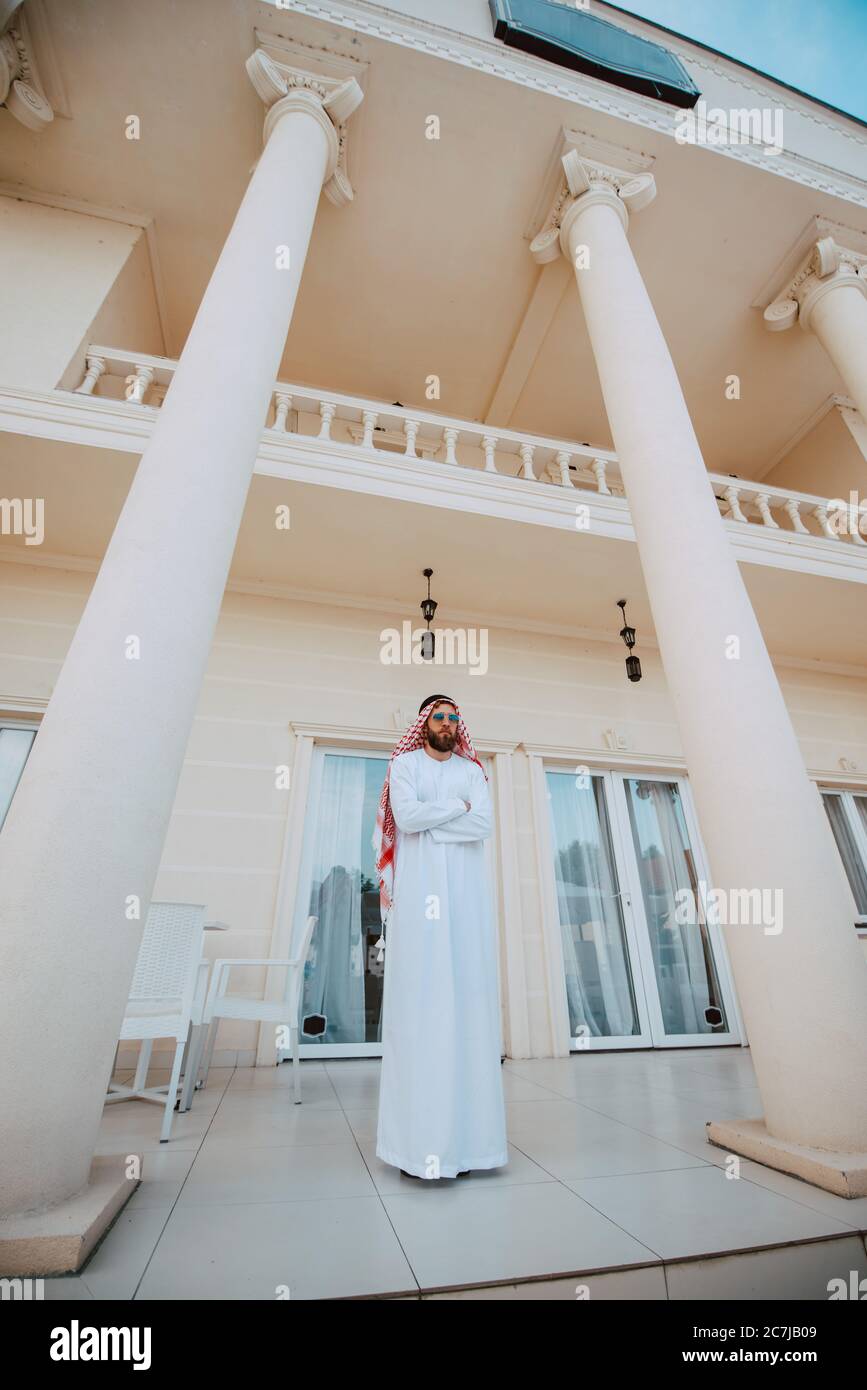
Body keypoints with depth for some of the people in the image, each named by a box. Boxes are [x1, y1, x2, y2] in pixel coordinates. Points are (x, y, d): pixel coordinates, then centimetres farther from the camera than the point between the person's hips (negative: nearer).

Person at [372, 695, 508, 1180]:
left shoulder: (473, 770, 14)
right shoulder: (405, 764, 8)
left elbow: (484, 825, -1)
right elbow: (407, 816, -9)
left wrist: (430, 823, -6)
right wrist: (457, 806, -2)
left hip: (466, 889, 3)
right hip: (419, 888, -2)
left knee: (469, 996, 0)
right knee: (419, 998, -4)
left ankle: (469, 1128, 9)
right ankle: (420, 1136, 4)